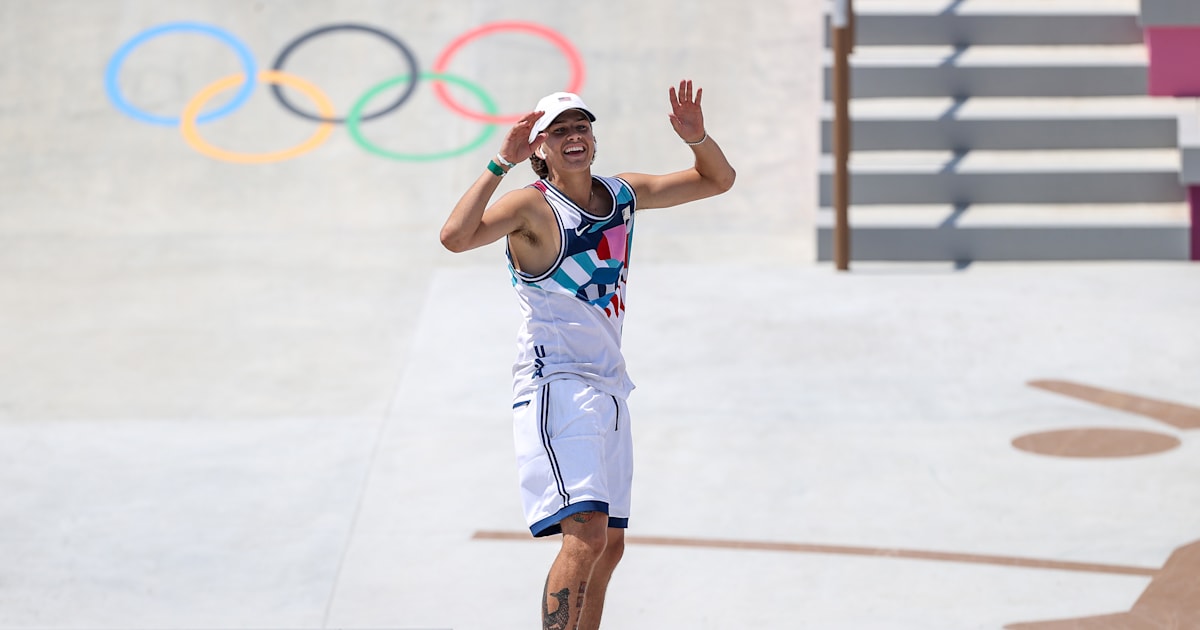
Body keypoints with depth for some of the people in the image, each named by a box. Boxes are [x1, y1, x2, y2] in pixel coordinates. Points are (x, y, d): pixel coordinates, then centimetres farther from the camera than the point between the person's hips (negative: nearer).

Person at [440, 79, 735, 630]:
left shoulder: (624, 194, 10)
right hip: (555, 385, -8)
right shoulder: (531, 206, -11)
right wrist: (502, 162, -31)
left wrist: (697, 138, -1)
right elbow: (455, 236, -29)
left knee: (609, 544, 10)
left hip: (608, 387, 8)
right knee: (586, 532, -23)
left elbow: (718, 180, 19)